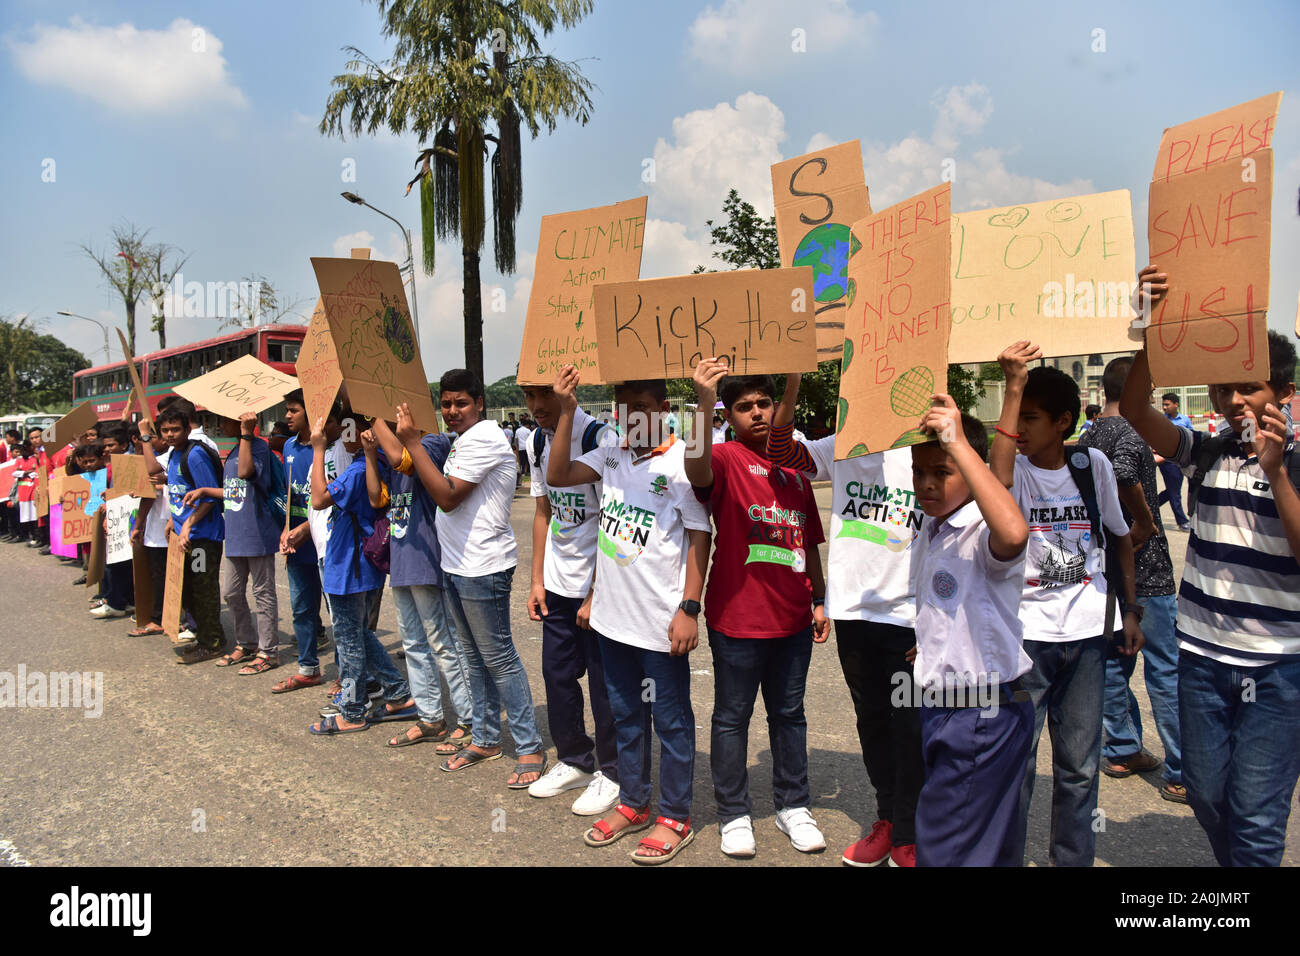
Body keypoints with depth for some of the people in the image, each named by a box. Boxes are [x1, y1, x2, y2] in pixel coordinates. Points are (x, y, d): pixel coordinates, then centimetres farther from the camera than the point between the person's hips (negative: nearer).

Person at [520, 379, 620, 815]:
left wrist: (596, 596, -16)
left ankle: (611, 772, 21)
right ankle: (574, 761, 33)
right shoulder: (537, 442, 6)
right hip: (558, 584, 7)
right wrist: (537, 580, 11)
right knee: (557, 672, 14)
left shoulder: (598, 438, -18)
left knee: (604, 681, 2)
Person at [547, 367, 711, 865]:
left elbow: (699, 537, -12)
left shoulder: (680, 461, -12)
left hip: (661, 621, -6)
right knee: (625, 715, 19)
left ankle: (674, 818, 24)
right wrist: (567, 411, -9)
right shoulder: (611, 456, 6)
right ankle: (632, 804, 36)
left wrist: (689, 609, -16)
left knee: (670, 719, 8)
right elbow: (557, 475, -4)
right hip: (613, 614, 7)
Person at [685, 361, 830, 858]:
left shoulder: (795, 467, 10)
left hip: (793, 619, 5)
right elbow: (697, 468, -34)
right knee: (732, 717, 8)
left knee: (789, 713, 17)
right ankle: (734, 815, 23)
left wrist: (819, 601, 15)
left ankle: (793, 807, 32)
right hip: (737, 617, -5)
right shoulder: (726, 459, -7)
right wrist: (704, 401, -46)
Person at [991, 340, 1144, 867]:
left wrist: (1131, 609, 12)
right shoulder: (1014, 467, -6)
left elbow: (1120, 537, 14)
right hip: (1024, 632, -3)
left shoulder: (1092, 465, 2)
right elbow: (997, 478, -33)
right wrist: (1012, 386, -33)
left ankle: (1074, 858, 30)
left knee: (1080, 764, 13)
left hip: (1086, 632, 3)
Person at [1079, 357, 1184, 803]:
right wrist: (1146, 520, -22)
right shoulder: (1132, 431, -16)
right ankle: (1182, 775, 7)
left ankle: (1121, 752, 26)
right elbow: (1121, 473, -36)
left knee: (1114, 661, 15)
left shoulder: (1088, 438, 8)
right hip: (1144, 567, -8)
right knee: (1166, 669, 0)